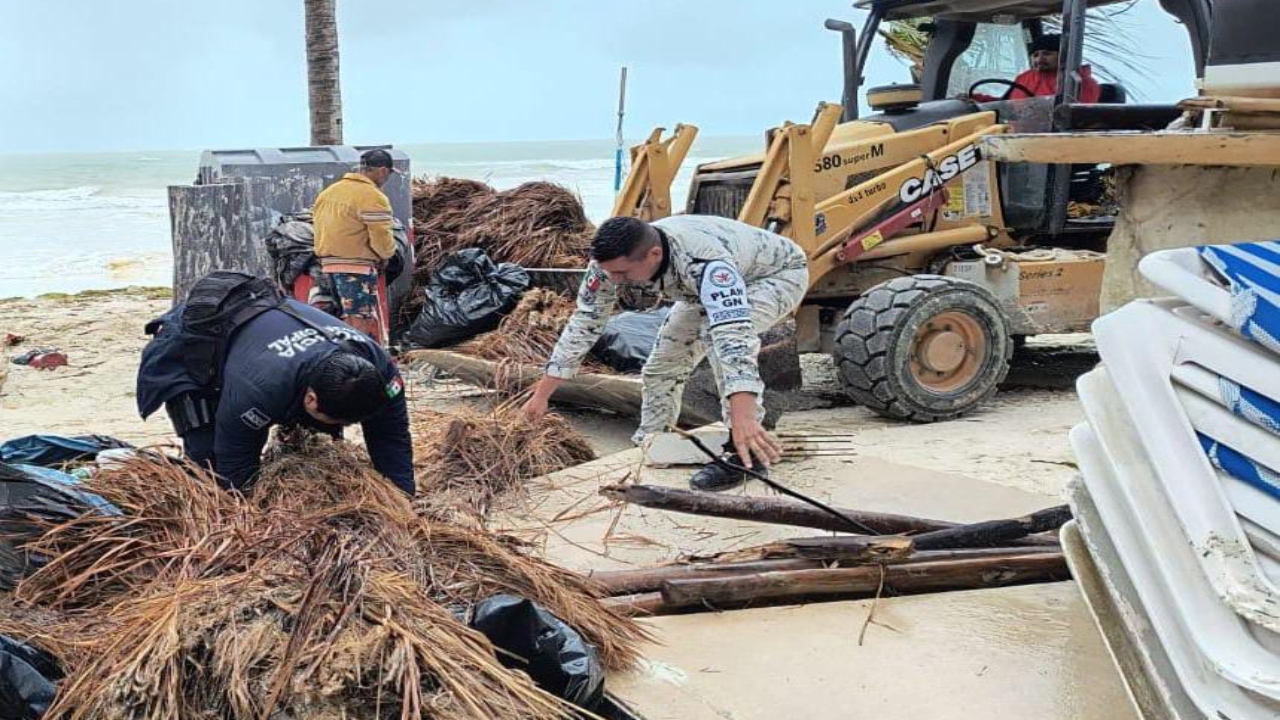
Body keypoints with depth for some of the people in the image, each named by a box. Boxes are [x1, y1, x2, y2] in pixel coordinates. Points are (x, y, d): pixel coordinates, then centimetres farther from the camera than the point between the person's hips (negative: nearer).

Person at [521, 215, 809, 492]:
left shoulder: (704, 261, -45)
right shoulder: (615, 260, -25)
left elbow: (733, 333, -57)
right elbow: (583, 323, -17)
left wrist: (743, 418, -69)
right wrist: (541, 395, -18)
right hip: (707, 286, 7)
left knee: (725, 333, -34)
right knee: (661, 366, 2)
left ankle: (743, 452, -23)